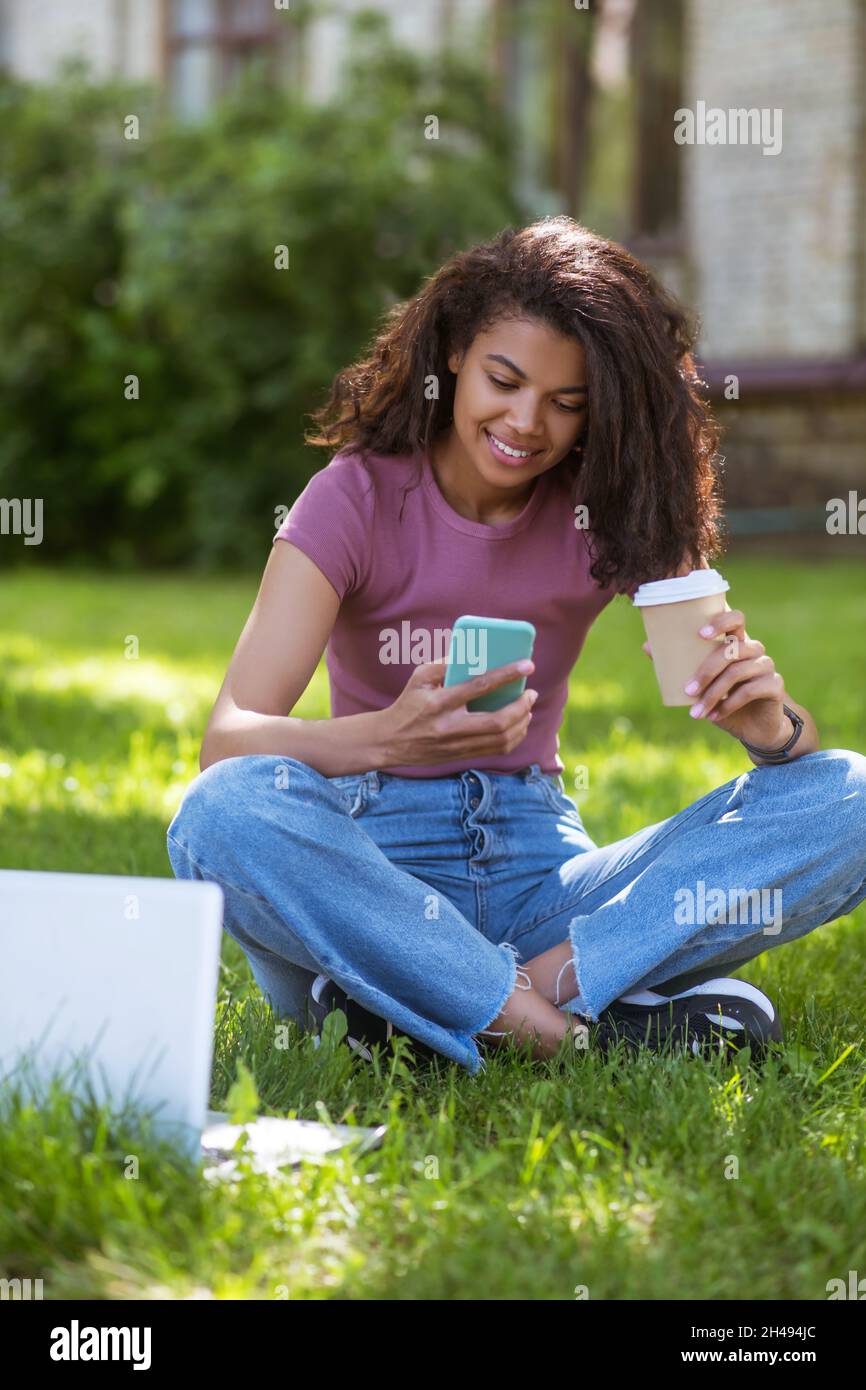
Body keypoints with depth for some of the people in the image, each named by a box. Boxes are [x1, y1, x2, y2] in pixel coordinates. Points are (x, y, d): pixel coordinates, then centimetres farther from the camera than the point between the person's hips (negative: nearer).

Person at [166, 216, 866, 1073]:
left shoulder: (610, 516, 2)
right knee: (226, 813, -37)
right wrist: (385, 737, -40)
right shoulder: (359, 499, -6)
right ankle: (583, 1023, -33)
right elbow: (227, 742, -18)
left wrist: (770, 725, -26)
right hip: (372, 875, -3)